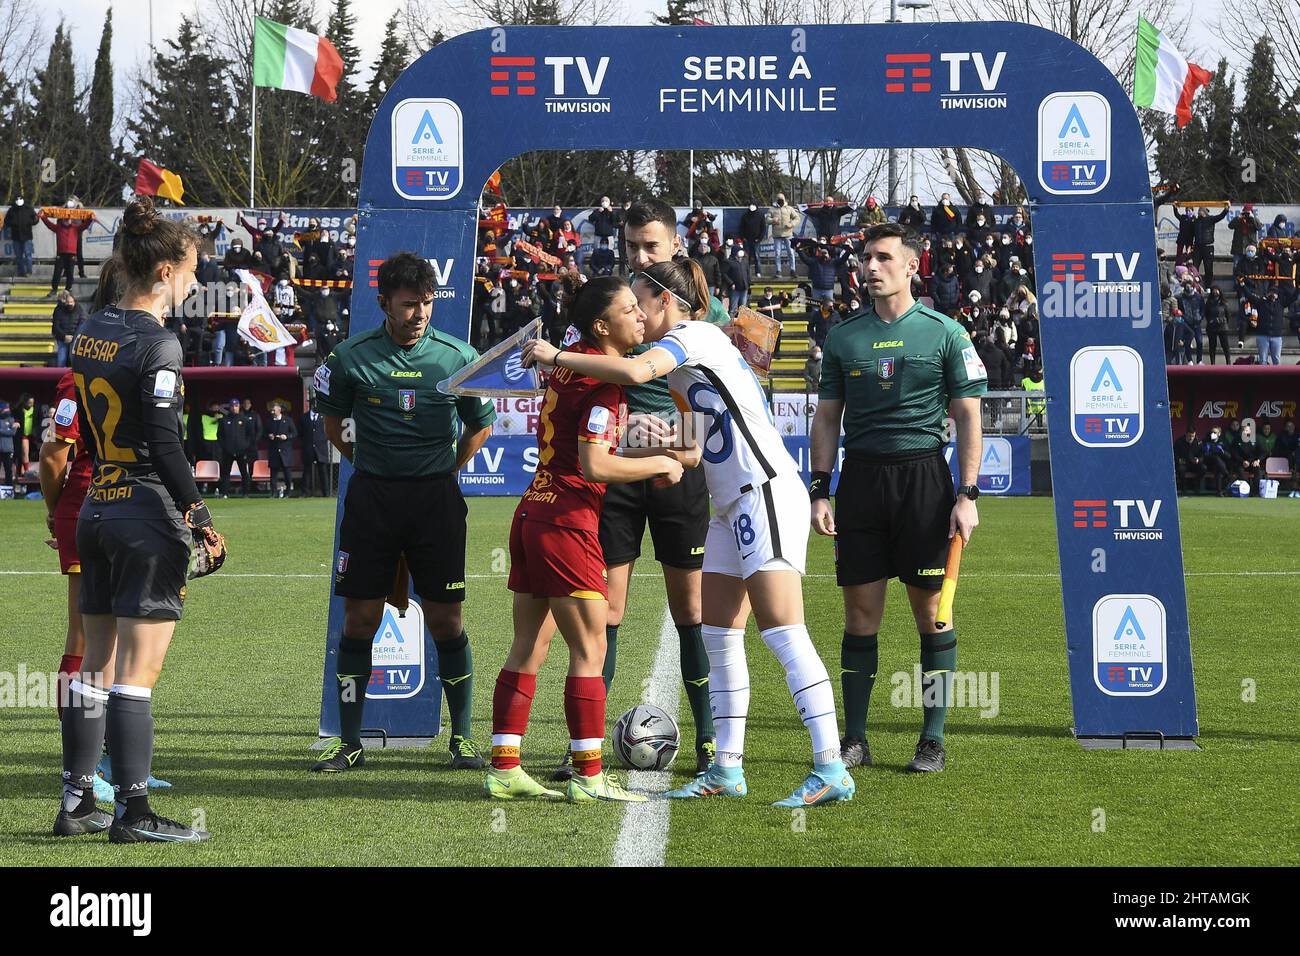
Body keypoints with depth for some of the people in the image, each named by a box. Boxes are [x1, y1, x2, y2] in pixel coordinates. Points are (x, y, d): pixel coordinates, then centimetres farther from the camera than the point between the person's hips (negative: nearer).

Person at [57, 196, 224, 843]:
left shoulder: (89, 333, 10)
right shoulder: (156, 343, -15)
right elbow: (165, 444, -20)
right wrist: (199, 516, -15)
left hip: (96, 514, 8)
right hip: (148, 517, -8)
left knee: (96, 663, 13)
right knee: (137, 671, -5)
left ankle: (76, 802, 17)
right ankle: (132, 813, -3)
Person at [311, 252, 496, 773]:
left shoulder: (458, 356, -2)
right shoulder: (352, 356, -2)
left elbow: (481, 424, 13)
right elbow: (333, 422, 15)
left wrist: (443, 471, 11)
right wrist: (371, 464, 12)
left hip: (436, 497, 0)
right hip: (370, 496, 0)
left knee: (445, 621, 0)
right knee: (360, 618, 1)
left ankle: (462, 737, 11)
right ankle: (349, 741, 9)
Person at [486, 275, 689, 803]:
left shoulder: (572, 362, 13)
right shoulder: (603, 379, -14)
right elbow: (594, 467, -19)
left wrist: (660, 454, 17)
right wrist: (660, 463, -7)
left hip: (532, 516, 9)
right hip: (567, 523, -9)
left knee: (527, 650, 11)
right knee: (590, 651, -2)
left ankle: (504, 769, 13)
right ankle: (588, 777, 0)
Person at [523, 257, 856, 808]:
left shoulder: (694, 335, -9)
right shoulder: (682, 363, 21)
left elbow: (633, 371, -25)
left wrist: (556, 357, -17)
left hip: (765, 492, -10)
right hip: (732, 505, 10)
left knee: (782, 632, -15)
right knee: (718, 635, 8)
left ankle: (831, 770, -18)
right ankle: (727, 769, 12)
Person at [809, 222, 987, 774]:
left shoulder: (944, 332, 2)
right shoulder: (844, 336, 10)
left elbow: (968, 418, 2)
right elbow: (827, 417, 13)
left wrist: (968, 495, -6)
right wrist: (819, 489, 4)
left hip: (923, 476, -2)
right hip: (860, 476, 2)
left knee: (931, 611, 0)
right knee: (860, 613, 3)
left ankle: (933, 739, 7)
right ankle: (854, 739, 9)